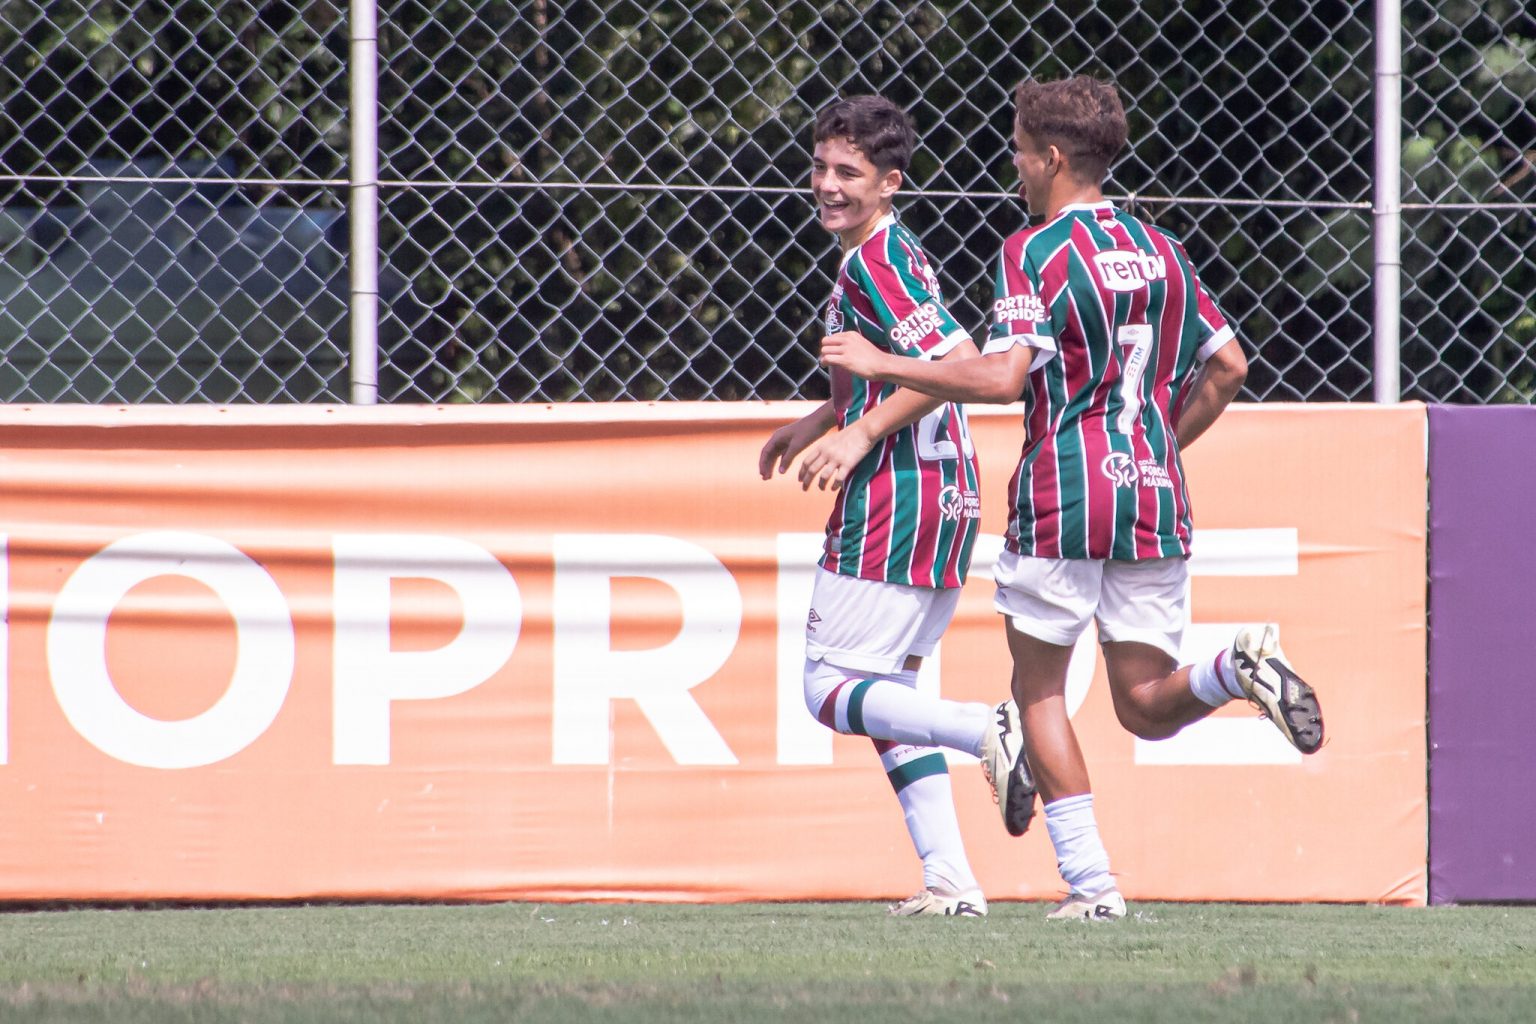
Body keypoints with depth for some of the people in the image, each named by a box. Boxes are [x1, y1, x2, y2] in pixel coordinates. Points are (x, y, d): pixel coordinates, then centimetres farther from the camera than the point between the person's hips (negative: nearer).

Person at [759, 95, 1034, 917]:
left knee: (831, 692, -6)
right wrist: (819, 420, 28)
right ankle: (949, 879, 9)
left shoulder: (875, 262, -13)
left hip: (894, 497, -10)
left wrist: (860, 435, -21)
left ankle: (988, 730, -21)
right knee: (881, 693, 15)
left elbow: (954, 361, -23)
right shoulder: (891, 253, 17)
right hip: (945, 504, 10)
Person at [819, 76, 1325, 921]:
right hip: (1153, 500, 5)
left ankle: (1090, 882, 0)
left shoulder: (1035, 253, -7)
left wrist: (881, 365, -10)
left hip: (1063, 490, -5)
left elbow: (1002, 378, -18)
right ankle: (1238, 669, -23)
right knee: (1147, 705, 8)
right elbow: (1227, 366, 16)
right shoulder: (1158, 249, 13)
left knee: (1039, 689, 8)